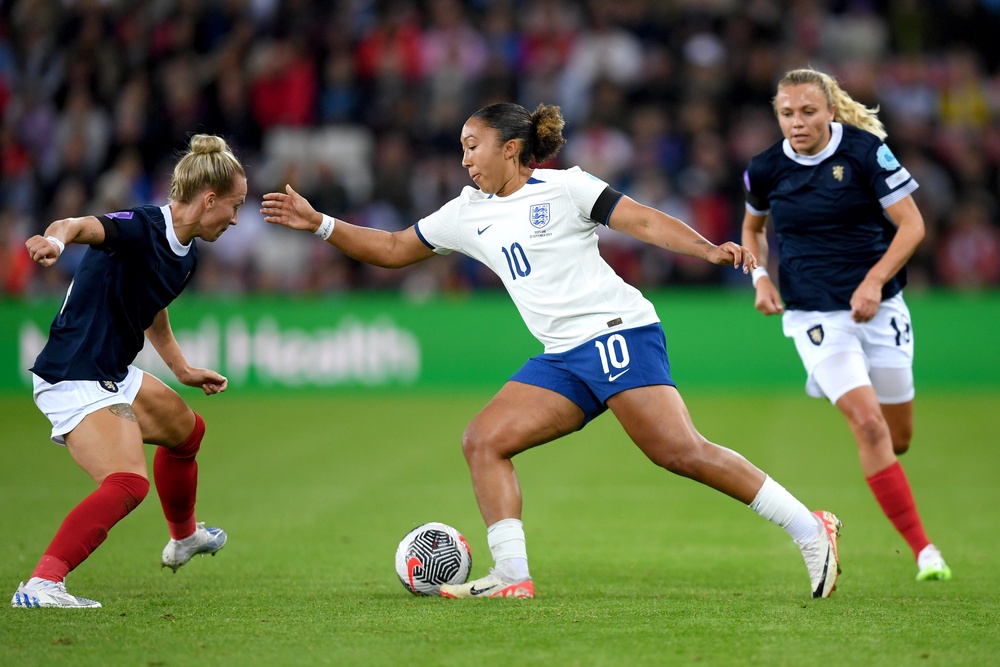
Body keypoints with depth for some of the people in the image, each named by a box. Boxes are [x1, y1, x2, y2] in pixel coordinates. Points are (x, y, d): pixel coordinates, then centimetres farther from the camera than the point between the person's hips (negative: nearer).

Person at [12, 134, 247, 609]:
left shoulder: (185, 255, 8)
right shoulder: (141, 228, -22)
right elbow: (81, 226, -43)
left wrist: (183, 369, 34)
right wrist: (55, 239, -66)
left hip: (114, 375, 10)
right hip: (74, 380, -10)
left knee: (185, 430, 32)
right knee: (128, 483, -28)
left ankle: (184, 537, 58)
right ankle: (42, 583, -34)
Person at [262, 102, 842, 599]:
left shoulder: (562, 188, -2)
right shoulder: (467, 213, 16)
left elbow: (644, 221, -6)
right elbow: (392, 249, 24)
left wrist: (709, 249, -20)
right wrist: (320, 223, 15)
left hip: (618, 332, -7)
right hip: (562, 358, 7)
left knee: (681, 452, -18)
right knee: (483, 441, -7)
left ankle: (811, 531, -12)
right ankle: (512, 577, -8)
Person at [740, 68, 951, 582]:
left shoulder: (865, 150, -8)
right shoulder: (766, 170, -1)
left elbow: (911, 224, -8)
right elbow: (752, 228, 19)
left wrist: (874, 281, -19)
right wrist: (759, 277, 1)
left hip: (878, 307, 1)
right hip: (814, 315, -1)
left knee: (898, 437, 9)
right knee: (868, 425, -18)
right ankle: (922, 550, -14)